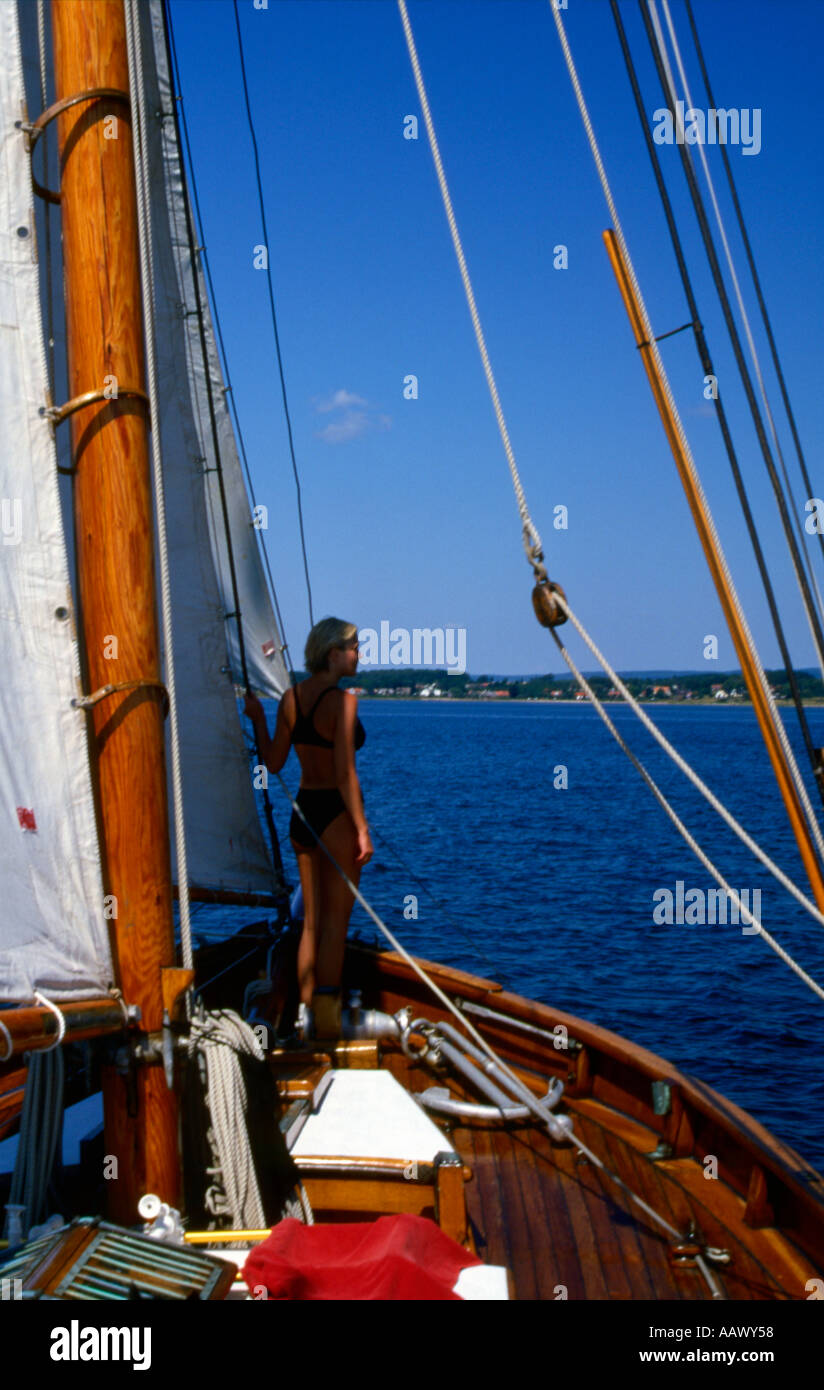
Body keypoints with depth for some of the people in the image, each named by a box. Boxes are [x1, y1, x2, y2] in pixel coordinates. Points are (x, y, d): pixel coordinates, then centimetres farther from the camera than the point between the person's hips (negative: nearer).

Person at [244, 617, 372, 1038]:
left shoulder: (290, 697, 4)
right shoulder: (342, 700, -15)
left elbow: (274, 762, 8)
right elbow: (345, 775, -18)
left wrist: (257, 719, 19)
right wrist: (362, 829, -14)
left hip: (302, 812, 7)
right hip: (336, 813, -7)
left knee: (311, 920, 15)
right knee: (336, 921, 3)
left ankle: (306, 1014, 19)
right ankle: (328, 1016, 5)